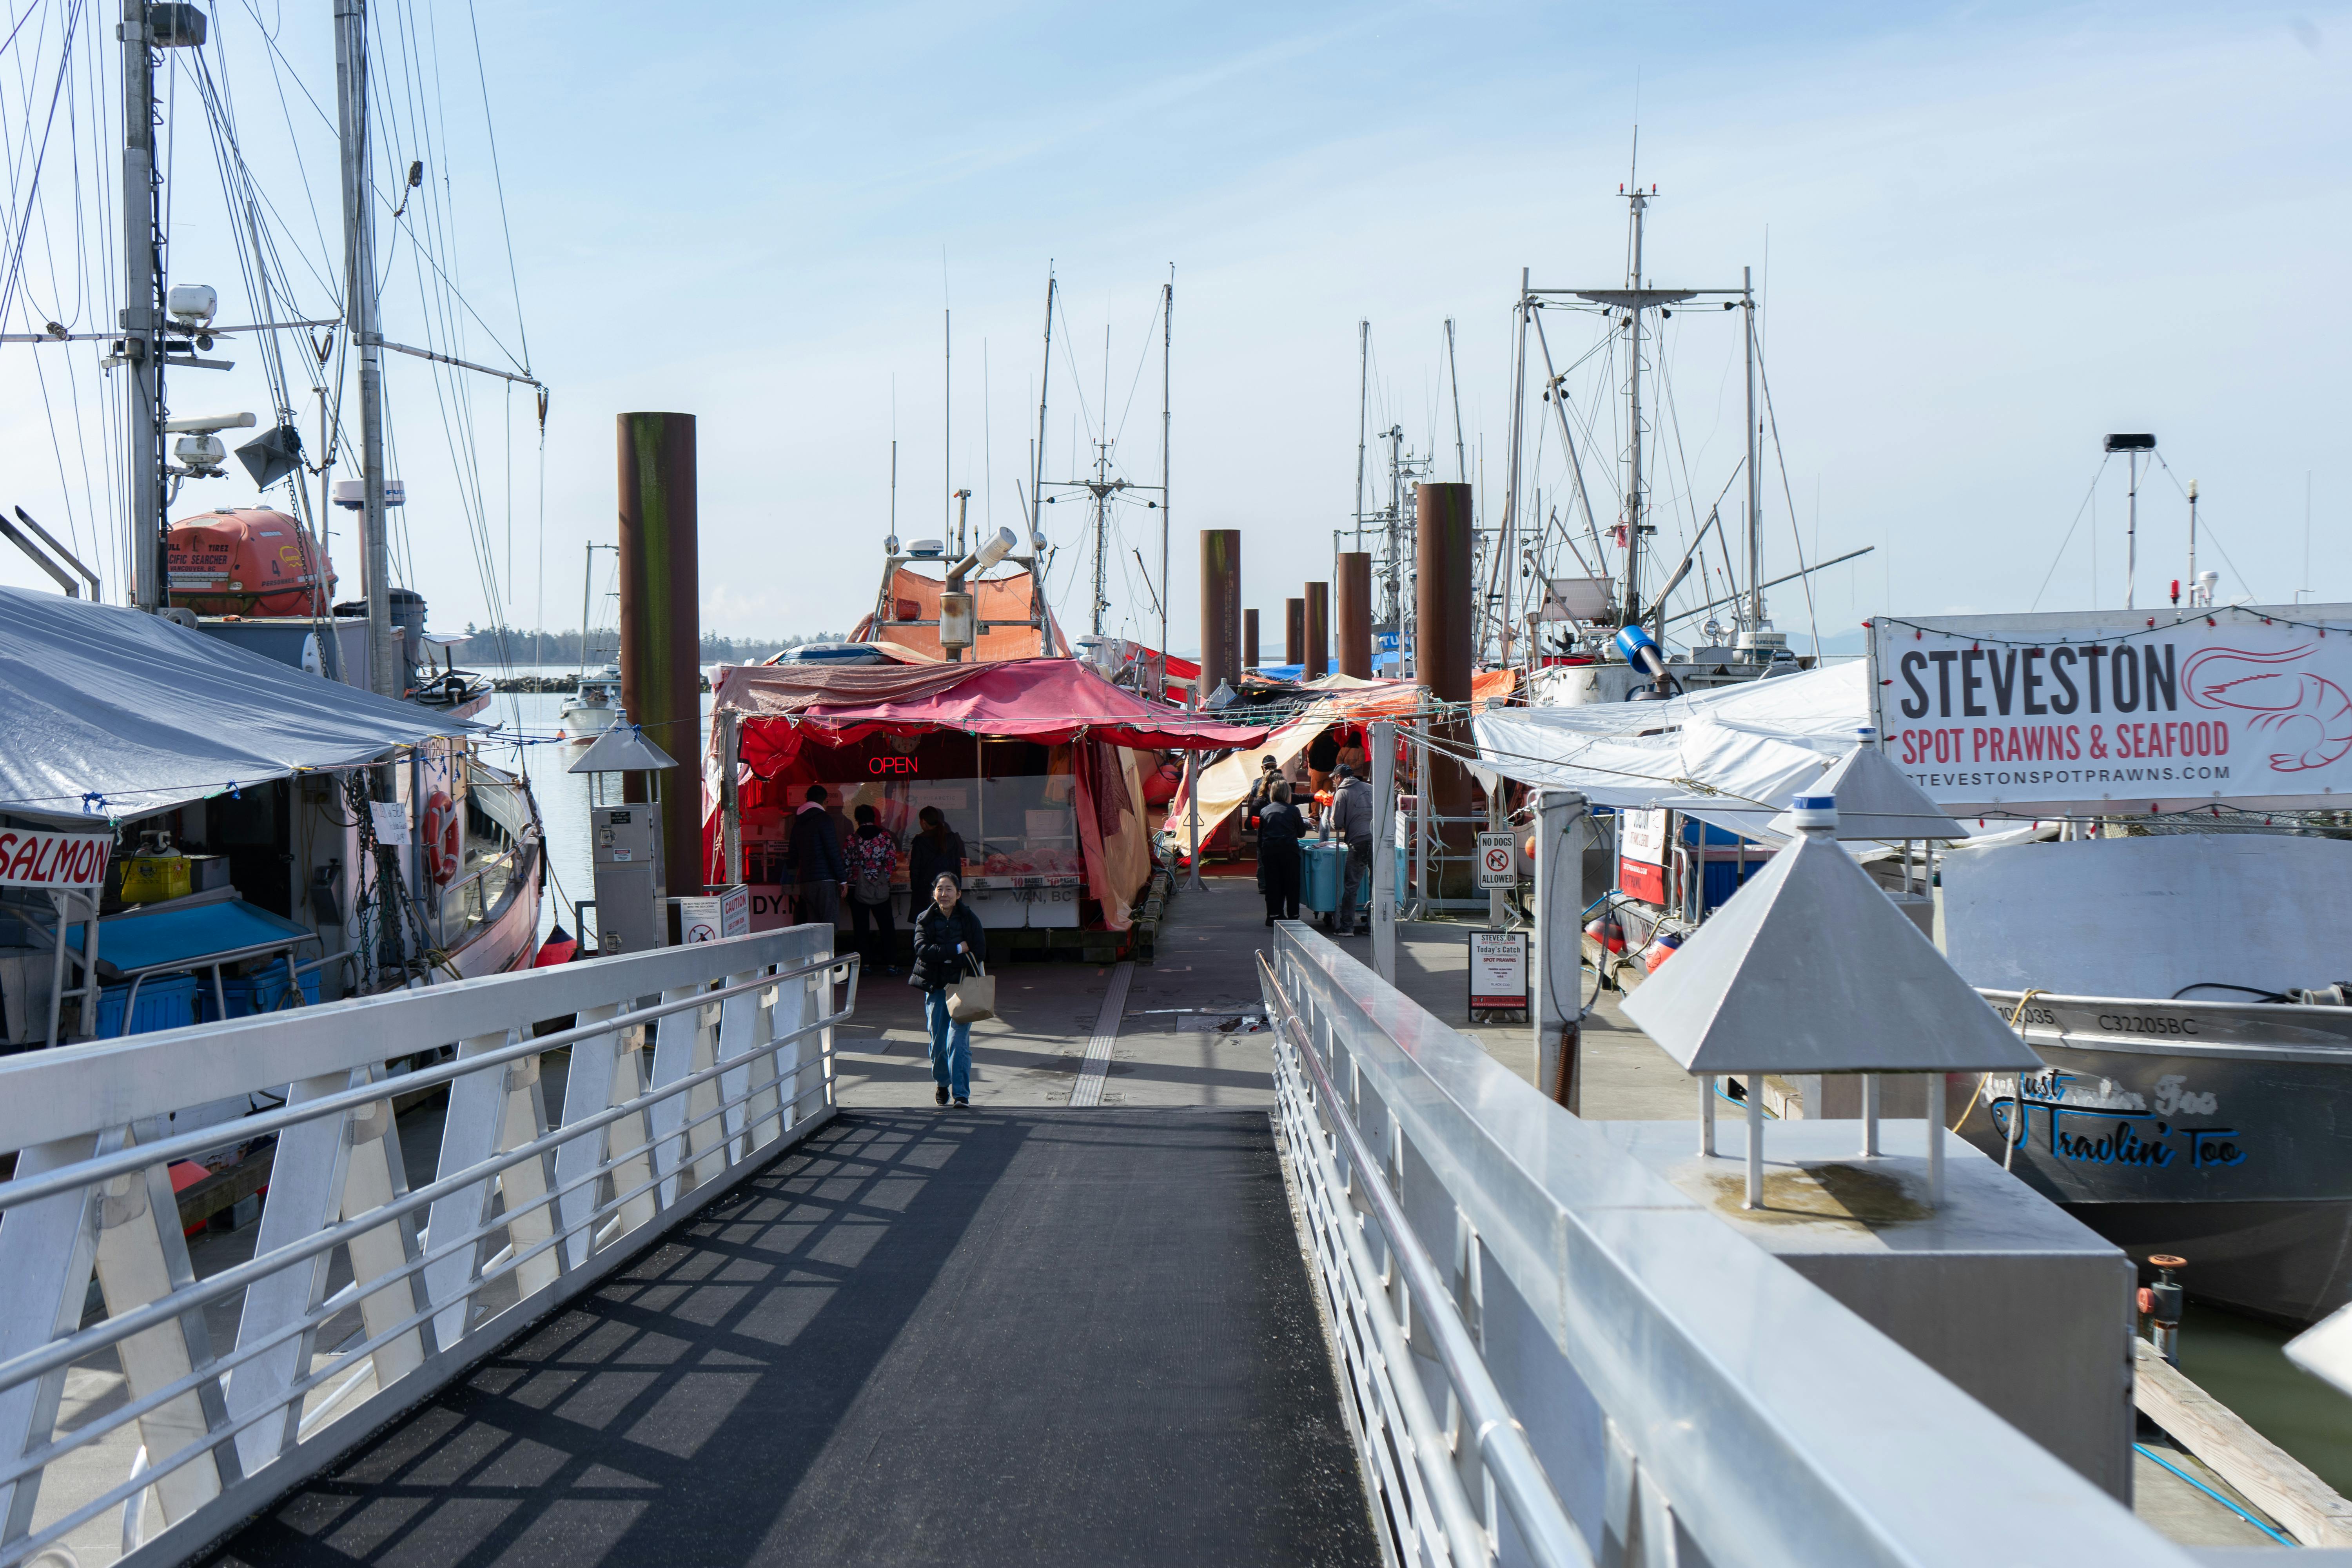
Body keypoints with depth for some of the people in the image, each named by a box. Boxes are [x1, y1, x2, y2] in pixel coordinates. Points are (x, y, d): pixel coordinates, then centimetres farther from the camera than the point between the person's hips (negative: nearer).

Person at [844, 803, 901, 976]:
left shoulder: (852, 839, -6)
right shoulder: (885, 836, -4)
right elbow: (893, 861, -6)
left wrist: (846, 883, 8)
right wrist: (884, 876, 7)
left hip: (858, 889, -1)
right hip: (881, 889, 1)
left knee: (861, 927, 7)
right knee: (886, 926, 8)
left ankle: (865, 964, 4)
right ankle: (891, 964, 5)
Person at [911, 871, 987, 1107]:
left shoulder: (969, 918, 1)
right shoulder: (925, 920, 3)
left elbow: (979, 951, -7)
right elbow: (923, 950, -11)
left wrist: (944, 957, -15)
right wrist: (958, 950, -15)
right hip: (935, 987, 2)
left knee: (957, 1041, -13)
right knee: (938, 1041, 6)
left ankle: (962, 1094, -11)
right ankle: (942, 1084, 30)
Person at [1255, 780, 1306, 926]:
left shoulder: (1265, 811, 6)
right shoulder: (1293, 811, -3)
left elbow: (1260, 836, 9)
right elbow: (1302, 833, 6)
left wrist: (1263, 853, 17)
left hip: (1269, 851, 2)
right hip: (1289, 851, -2)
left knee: (1272, 884, 8)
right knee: (1291, 884, 6)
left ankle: (1274, 915, 9)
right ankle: (1293, 916, 8)